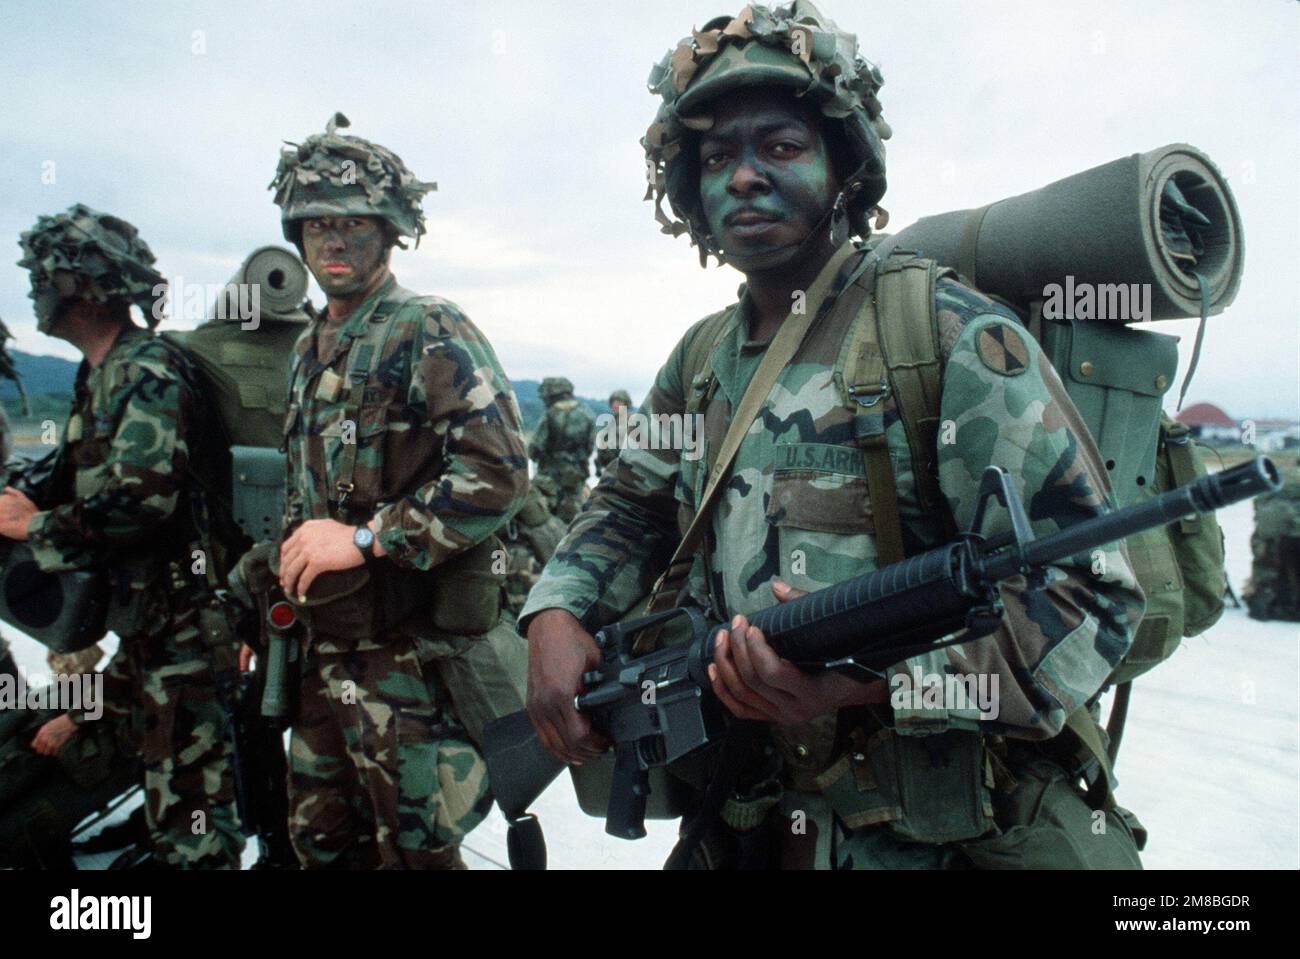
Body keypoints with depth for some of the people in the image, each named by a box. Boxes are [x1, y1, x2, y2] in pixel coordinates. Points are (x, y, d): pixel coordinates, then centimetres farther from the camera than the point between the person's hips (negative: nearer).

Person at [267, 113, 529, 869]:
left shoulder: (431, 332, -10)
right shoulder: (311, 350, 15)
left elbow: (499, 473, -22)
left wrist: (366, 537, -20)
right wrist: (285, 576, 17)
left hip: (409, 646, -8)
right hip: (325, 641, 8)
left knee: (415, 849, 5)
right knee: (322, 841, 20)